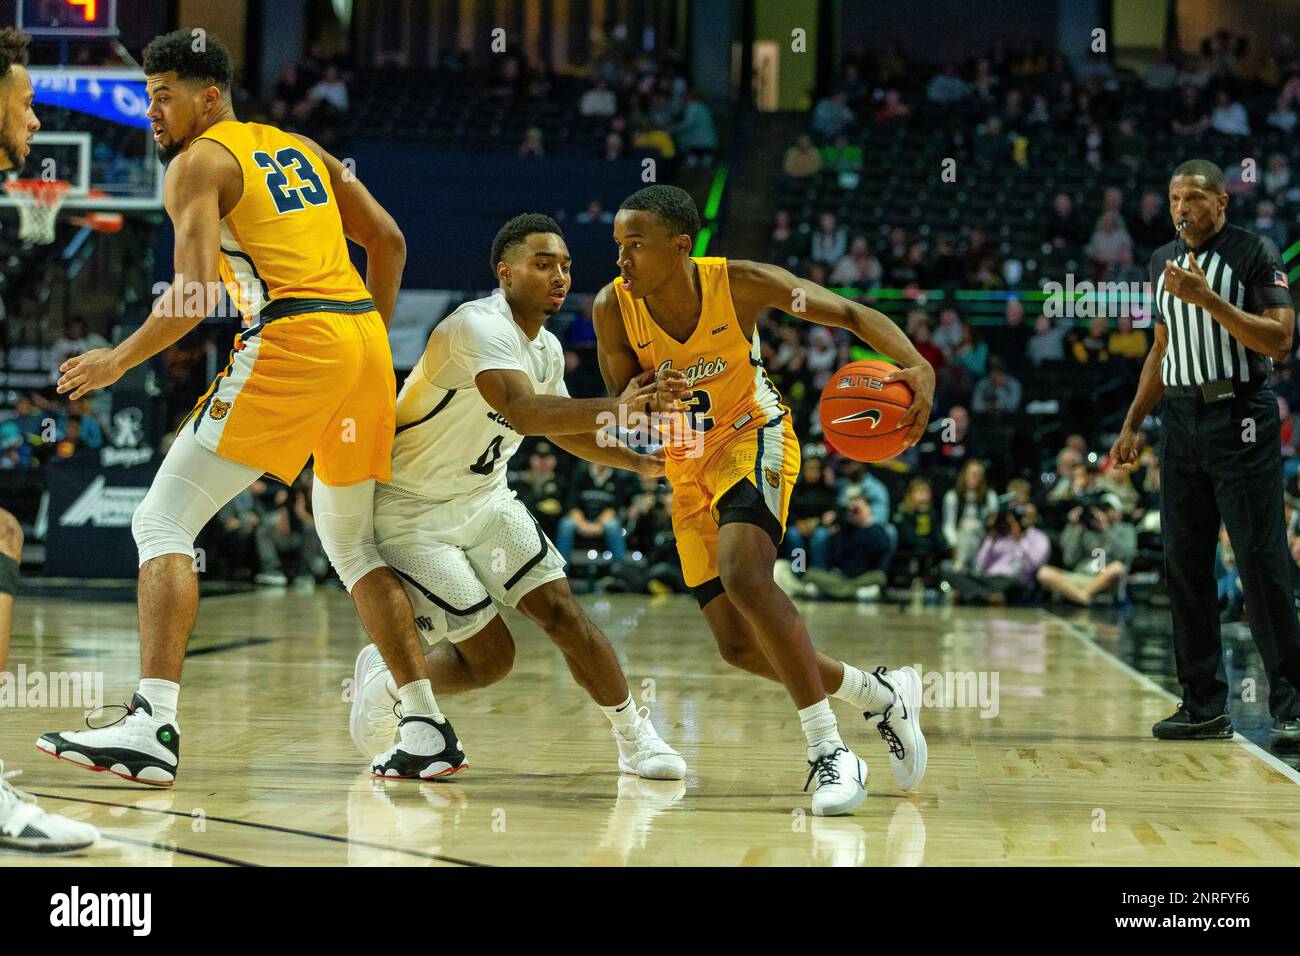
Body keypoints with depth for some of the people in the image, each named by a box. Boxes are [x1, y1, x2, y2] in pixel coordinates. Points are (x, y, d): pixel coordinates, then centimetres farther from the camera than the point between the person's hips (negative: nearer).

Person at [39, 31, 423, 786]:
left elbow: (195, 293, -9)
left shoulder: (199, 163, 3)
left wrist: (120, 360, 3)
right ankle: (426, 723, 19)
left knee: (163, 523, -4)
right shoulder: (301, 147, 24)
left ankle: (154, 727, -17)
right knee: (353, 541, 22)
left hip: (293, 340, -8)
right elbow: (388, 239, 21)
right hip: (363, 337, 8)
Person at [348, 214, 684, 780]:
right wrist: (614, 409, -54)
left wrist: (640, 463, 6)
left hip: (484, 497, 7)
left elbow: (559, 427, 20)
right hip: (413, 509, -7)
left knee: (560, 608, -9)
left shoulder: (546, 348, 2)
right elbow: (524, 412, -43)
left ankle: (637, 740, 2)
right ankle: (386, 678, 19)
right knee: (491, 656, -8)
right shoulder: (482, 326, -26)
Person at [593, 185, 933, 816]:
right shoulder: (613, 307, -15)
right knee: (737, 645, 1)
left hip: (753, 437, -5)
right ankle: (882, 694, 24)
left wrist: (917, 366, -32)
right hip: (687, 467, 5)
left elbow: (852, 314, -14)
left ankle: (828, 751, -25)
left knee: (743, 575, -33)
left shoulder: (740, 283, -21)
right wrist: (648, 399, -31)